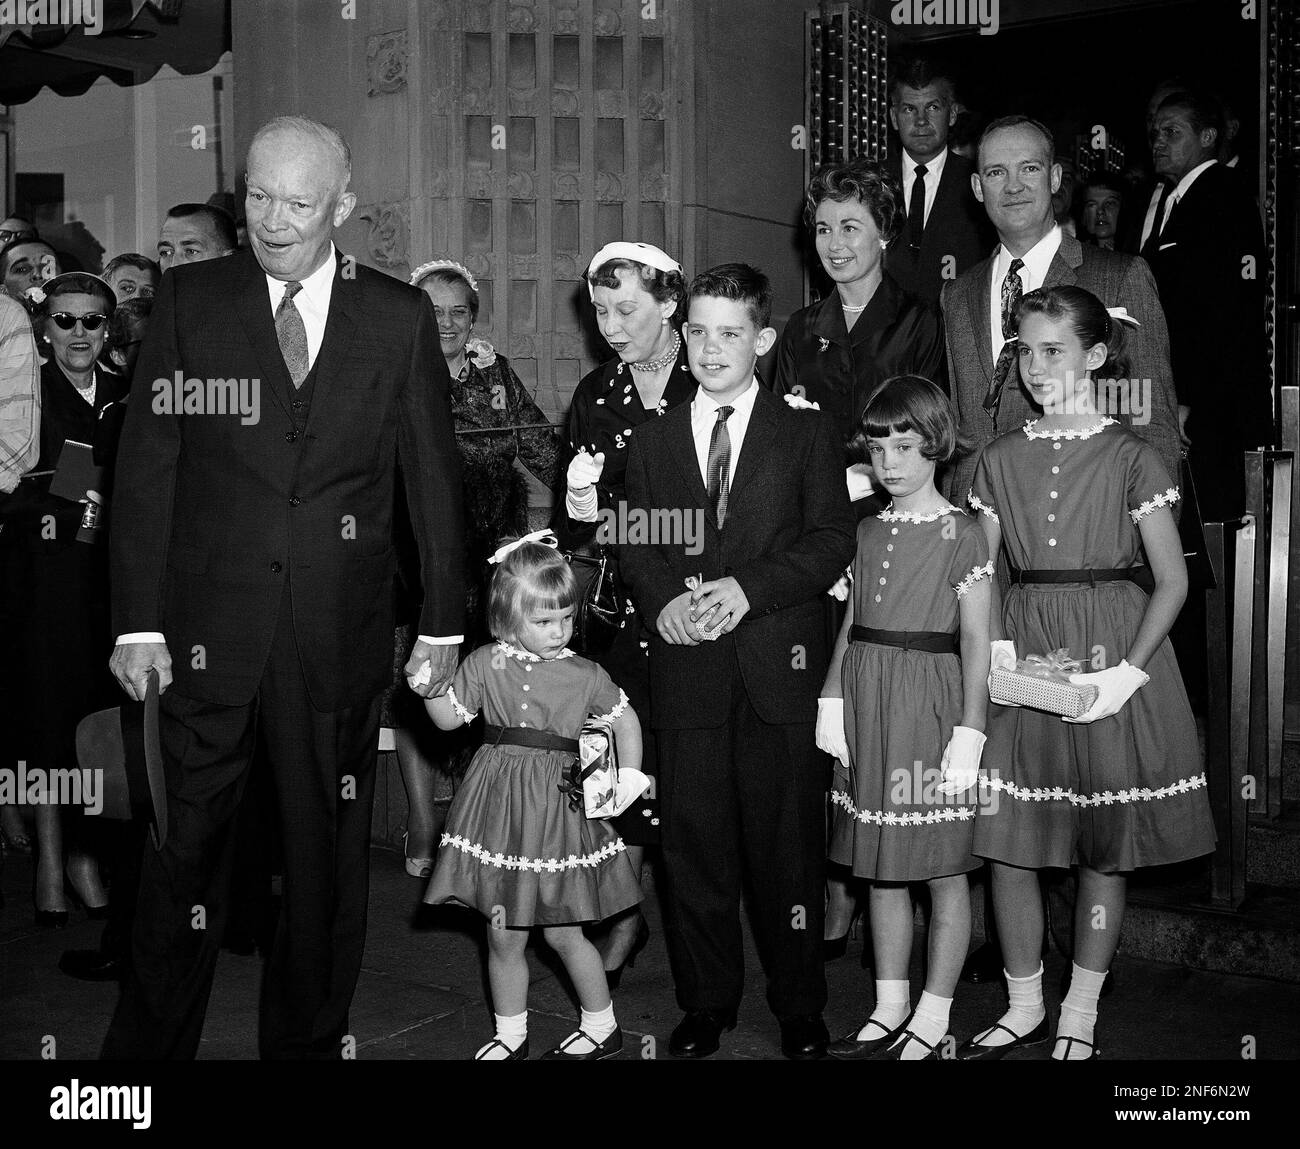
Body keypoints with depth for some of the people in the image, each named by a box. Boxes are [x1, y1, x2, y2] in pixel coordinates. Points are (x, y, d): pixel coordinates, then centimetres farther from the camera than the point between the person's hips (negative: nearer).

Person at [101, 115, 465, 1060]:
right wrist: (138, 620, -5)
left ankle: (308, 1038, 29)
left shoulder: (400, 316, 3)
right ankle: (149, 1042, 24)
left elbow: (434, 476, 5)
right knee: (183, 848, 7)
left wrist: (444, 624, 3)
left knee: (329, 853, 11)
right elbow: (146, 466, 1)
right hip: (208, 628, 0)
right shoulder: (189, 300, 3)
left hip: (341, 635, 1)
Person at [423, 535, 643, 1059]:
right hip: (498, 808, 2)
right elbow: (449, 717, 5)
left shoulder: (584, 675, -3)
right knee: (503, 936, 9)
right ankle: (510, 1035, 27)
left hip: (559, 809, -2)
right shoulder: (485, 664, 0)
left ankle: (602, 1026, 25)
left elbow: (626, 722, 8)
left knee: (562, 933, 4)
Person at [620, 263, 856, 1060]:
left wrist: (746, 588, -14)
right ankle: (706, 1002, 21)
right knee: (695, 840, 6)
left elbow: (834, 538, -2)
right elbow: (636, 544, 12)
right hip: (687, 665, 3)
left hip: (780, 665, -2)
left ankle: (801, 1008, 19)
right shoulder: (654, 439, 15)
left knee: (787, 840, 3)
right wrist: (664, 599, -9)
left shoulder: (807, 432, 6)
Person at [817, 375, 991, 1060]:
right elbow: (850, 623, 13)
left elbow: (975, 641, -9)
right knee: (882, 868, 13)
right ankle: (889, 1010, 24)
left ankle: (932, 1021, 15)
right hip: (868, 709, 6)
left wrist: (969, 732, -14)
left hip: (931, 707, -6)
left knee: (944, 869, 4)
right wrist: (832, 700, 3)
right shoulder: (867, 532, 11)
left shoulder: (960, 534, -6)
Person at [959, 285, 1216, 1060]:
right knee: (1009, 846, 5)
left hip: (1113, 653, -3)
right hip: (1023, 653, 3)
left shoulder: (1130, 457, -3)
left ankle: (1081, 1013, 22)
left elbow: (1173, 580, -5)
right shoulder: (1003, 459, 7)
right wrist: (995, 648, -10)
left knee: (1106, 848, 6)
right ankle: (1025, 1006, 23)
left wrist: (1128, 672, -16)